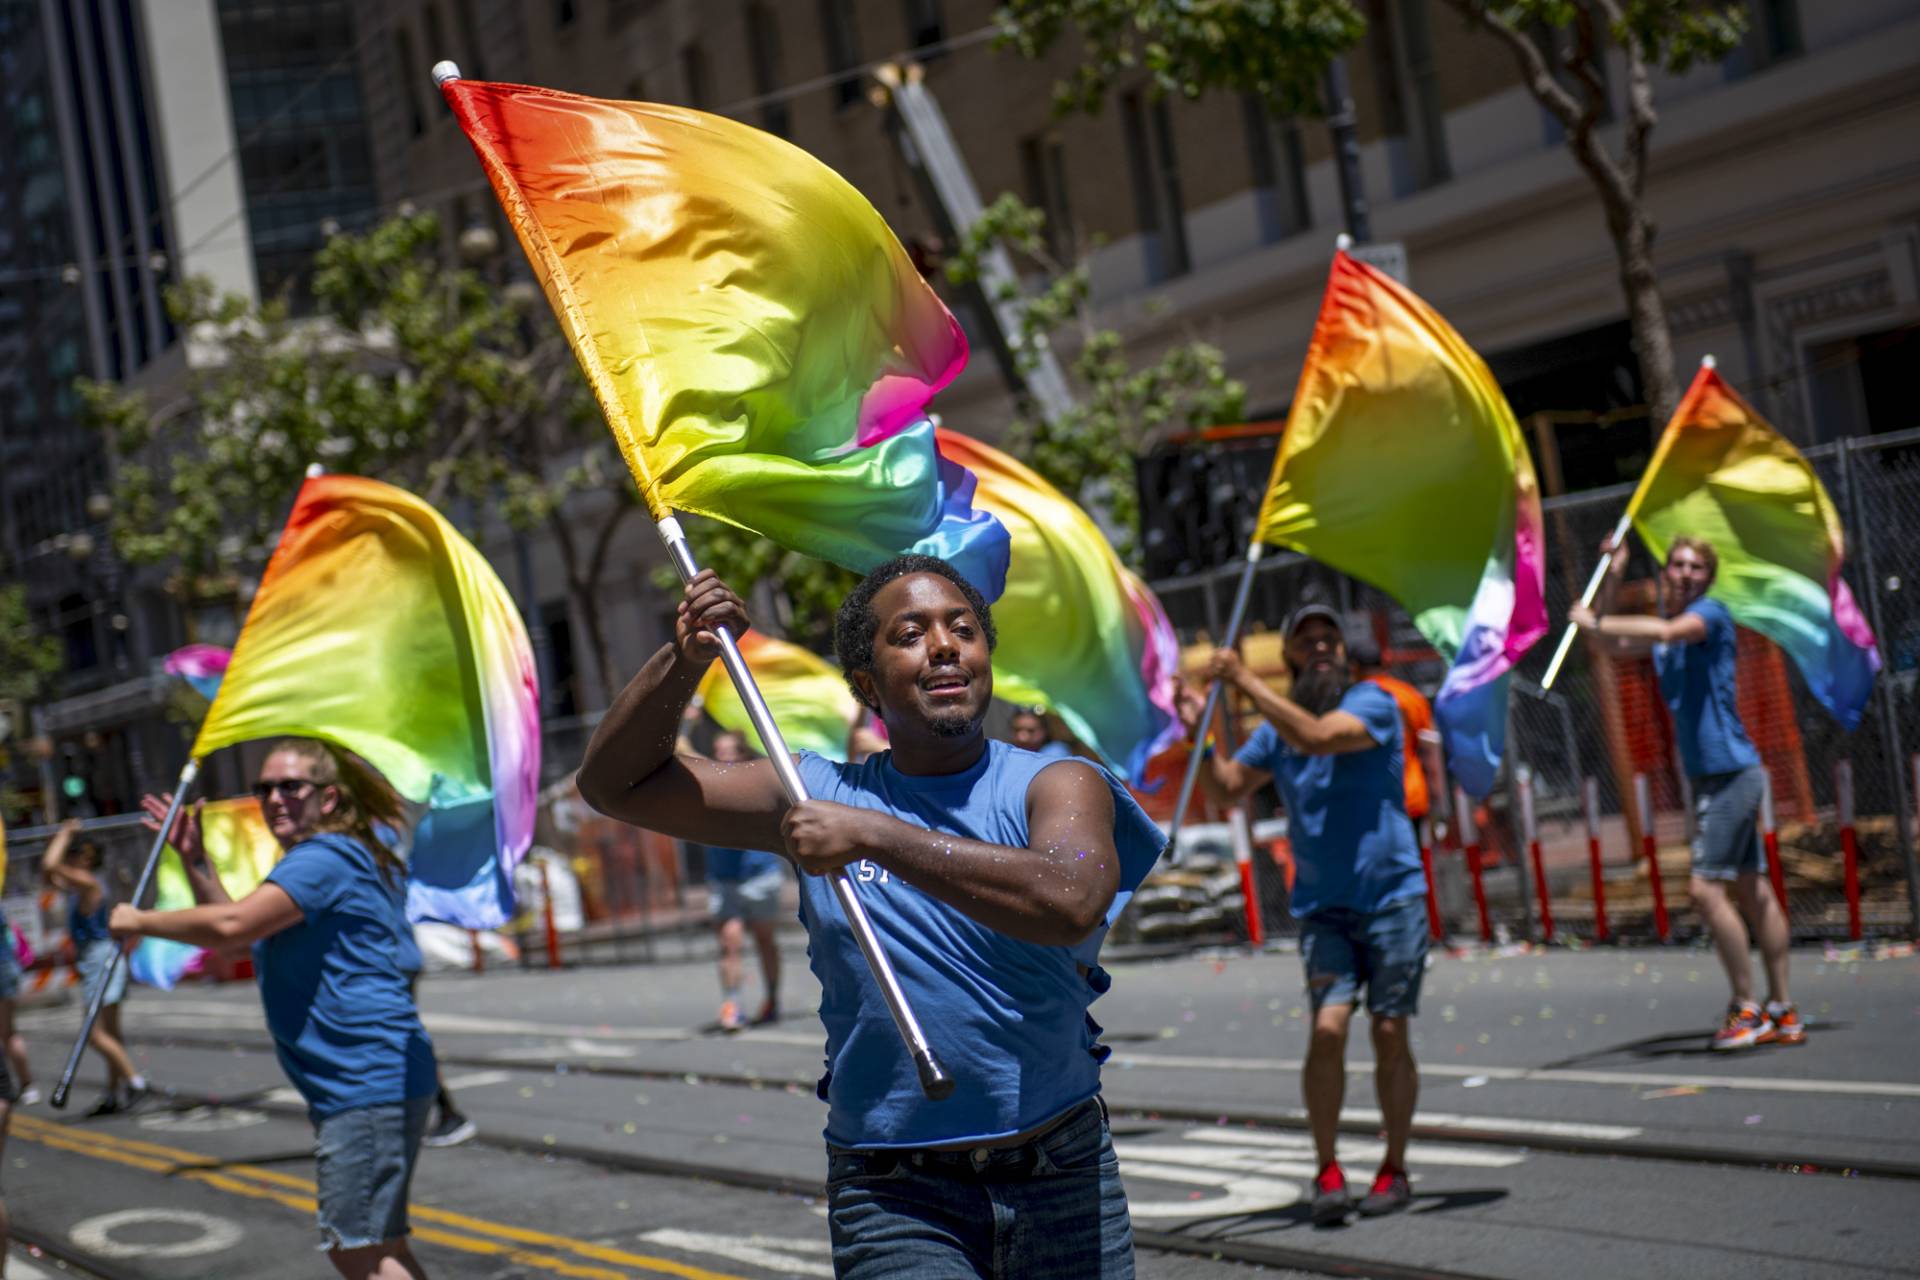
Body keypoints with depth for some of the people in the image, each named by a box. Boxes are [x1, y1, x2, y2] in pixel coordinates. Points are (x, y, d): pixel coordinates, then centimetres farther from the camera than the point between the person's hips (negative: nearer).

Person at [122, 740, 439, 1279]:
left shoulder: (325, 856, -13)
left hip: (368, 1086, -11)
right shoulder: (322, 859, 21)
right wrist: (195, 859, 15)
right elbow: (238, 928, 25)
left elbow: (232, 926, -24)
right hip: (355, 1086, 11)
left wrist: (140, 922, -11)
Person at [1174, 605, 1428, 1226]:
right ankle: (1327, 1171, -5)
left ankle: (1394, 1169, 15)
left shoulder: (1373, 704, -6)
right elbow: (1227, 788, 5)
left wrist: (1246, 681, -24)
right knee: (1327, 1027, -13)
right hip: (1323, 907, 3)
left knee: (1390, 1035, 0)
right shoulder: (1277, 727, 9)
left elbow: (1317, 736, -24)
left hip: (1393, 897, -2)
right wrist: (1199, 733, -11)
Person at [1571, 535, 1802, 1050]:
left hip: (1731, 771, -9)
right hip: (1711, 776, 9)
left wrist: (1596, 622, -23)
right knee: (1752, 890, 9)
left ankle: (1747, 1008, -8)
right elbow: (1610, 644, 23)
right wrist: (1612, 580, 11)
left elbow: (1667, 631, -30)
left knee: (1706, 887, -13)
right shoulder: (1664, 627, 14)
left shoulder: (1711, 613, -10)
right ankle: (1783, 1012, 12)